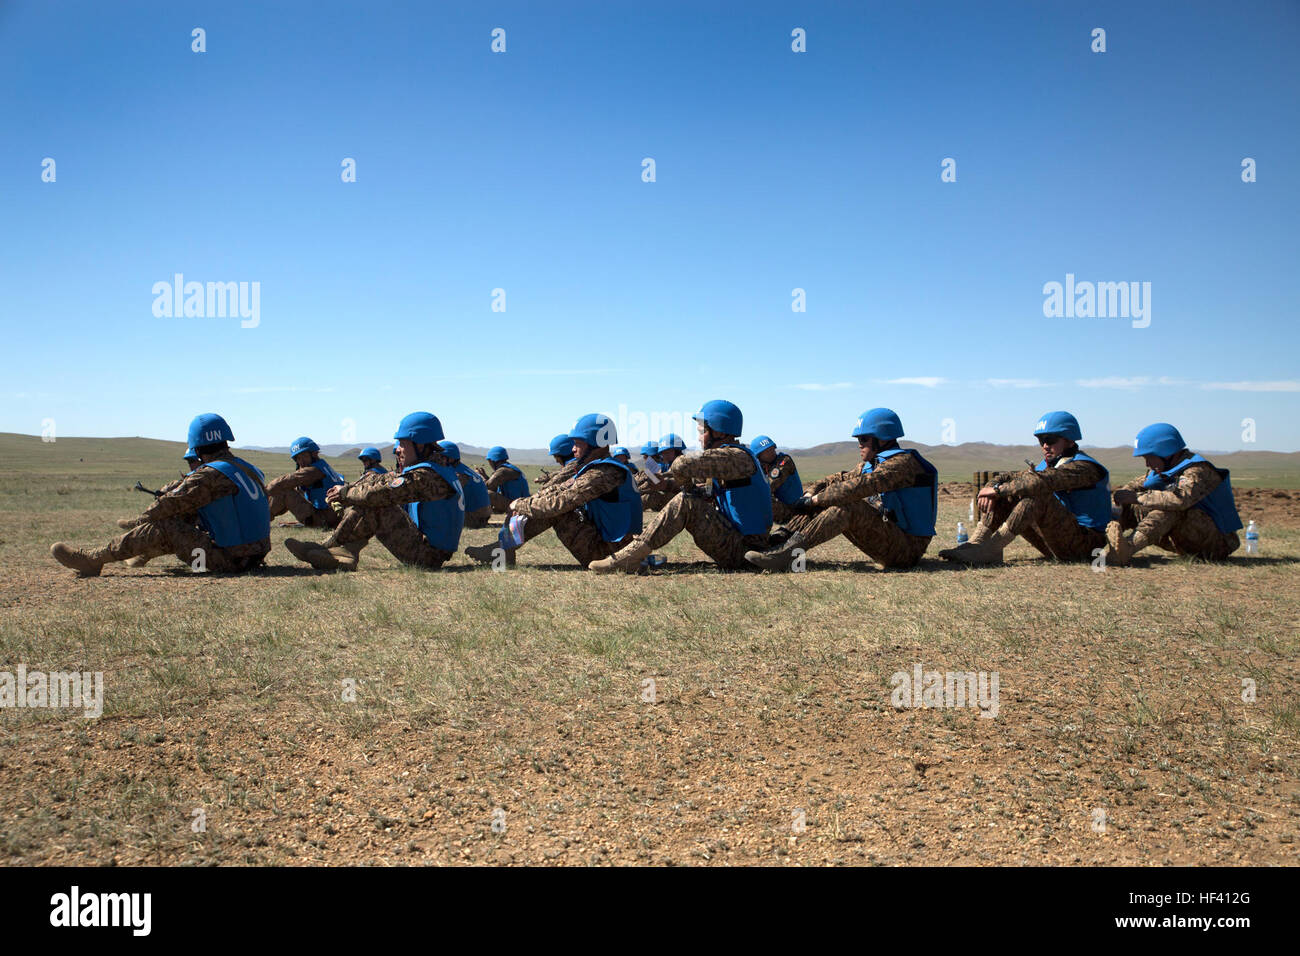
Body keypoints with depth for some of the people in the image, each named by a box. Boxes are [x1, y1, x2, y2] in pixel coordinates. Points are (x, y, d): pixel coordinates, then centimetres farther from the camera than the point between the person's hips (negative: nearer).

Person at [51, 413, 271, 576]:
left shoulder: (209, 476, -14)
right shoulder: (249, 469, 12)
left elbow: (170, 504, -9)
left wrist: (138, 521, 8)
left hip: (228, 561, -8)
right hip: (255, 556, 8)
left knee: (163, 529, -6)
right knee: (189, 517, 25)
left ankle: (92, 560, -1)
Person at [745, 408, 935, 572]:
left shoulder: (902, 462, -15)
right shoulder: (872, 464, 16)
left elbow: (859, 486, -27)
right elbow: (840, 479, 13)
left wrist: (815, 500, -22)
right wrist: (810, 494, -7)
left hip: (908, 548, -9)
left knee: (847, 507, -29)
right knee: (825, 503, 0)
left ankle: (787, 553, -38)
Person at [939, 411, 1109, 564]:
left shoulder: (1084, 467, -15)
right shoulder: (1048, 464, 16)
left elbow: (1039, 481, -30)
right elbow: (1013, 477, 10)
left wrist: (997, 490, -23)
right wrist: (989, 488, -13)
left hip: (1085, 545, -8)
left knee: (1037, 495, -30)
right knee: (1003, 497, 1)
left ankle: (991, 549, -33)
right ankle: (977, 544, -16)